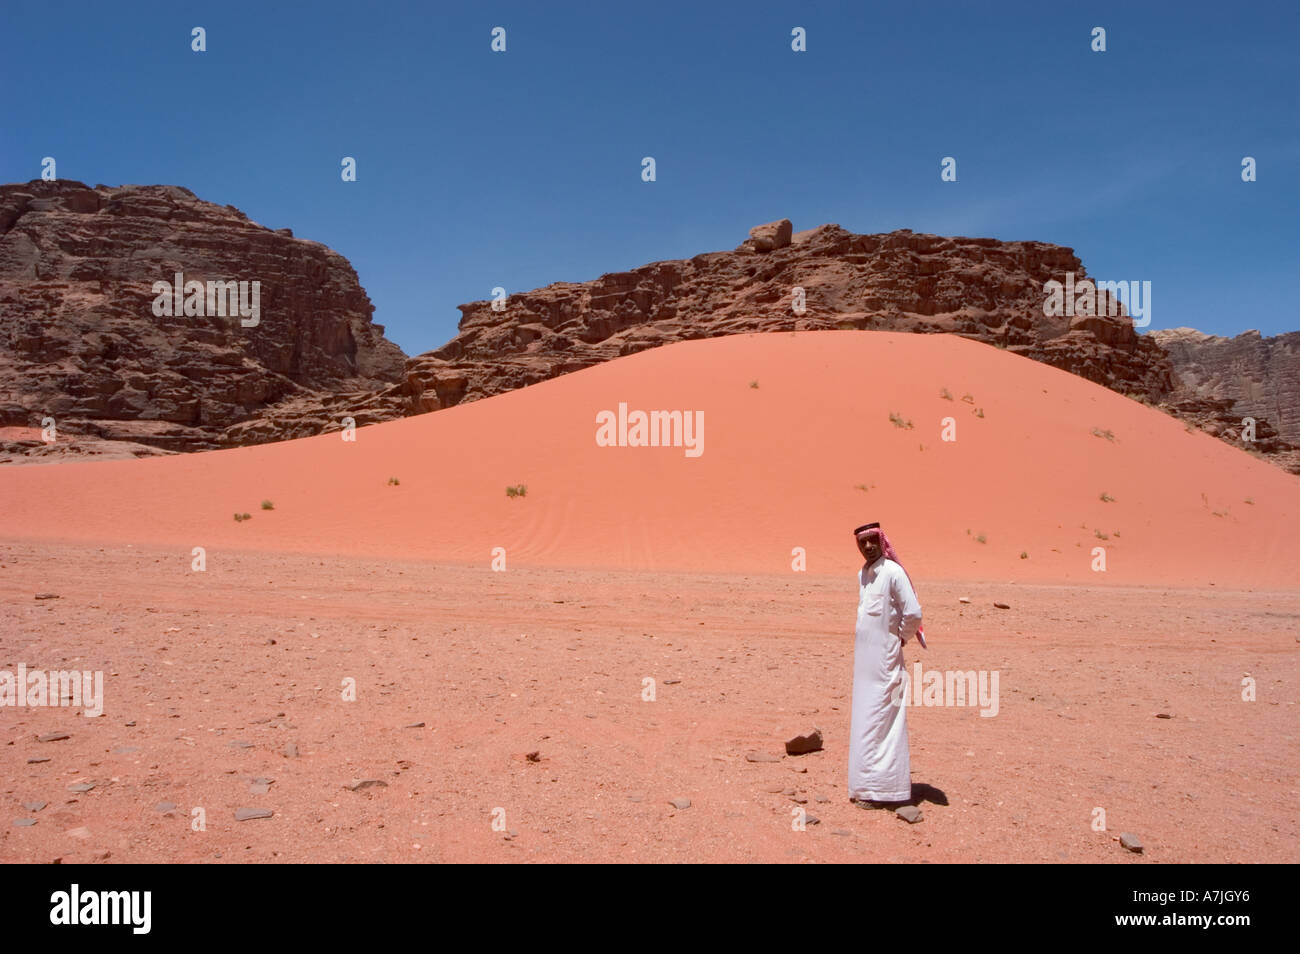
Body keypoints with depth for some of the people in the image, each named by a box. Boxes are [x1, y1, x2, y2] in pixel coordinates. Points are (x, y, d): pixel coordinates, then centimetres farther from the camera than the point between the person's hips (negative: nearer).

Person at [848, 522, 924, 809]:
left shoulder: (893, 572, -14)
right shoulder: (863, 575, 11)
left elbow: (913, 614, -16)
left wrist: (900, 638, -3)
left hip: (884, 661, -8)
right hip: (864, 659, 8)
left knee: (879, 723, -4)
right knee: (864, 720, 13)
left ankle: (881, 790, 2)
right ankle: (869, 784, 23)